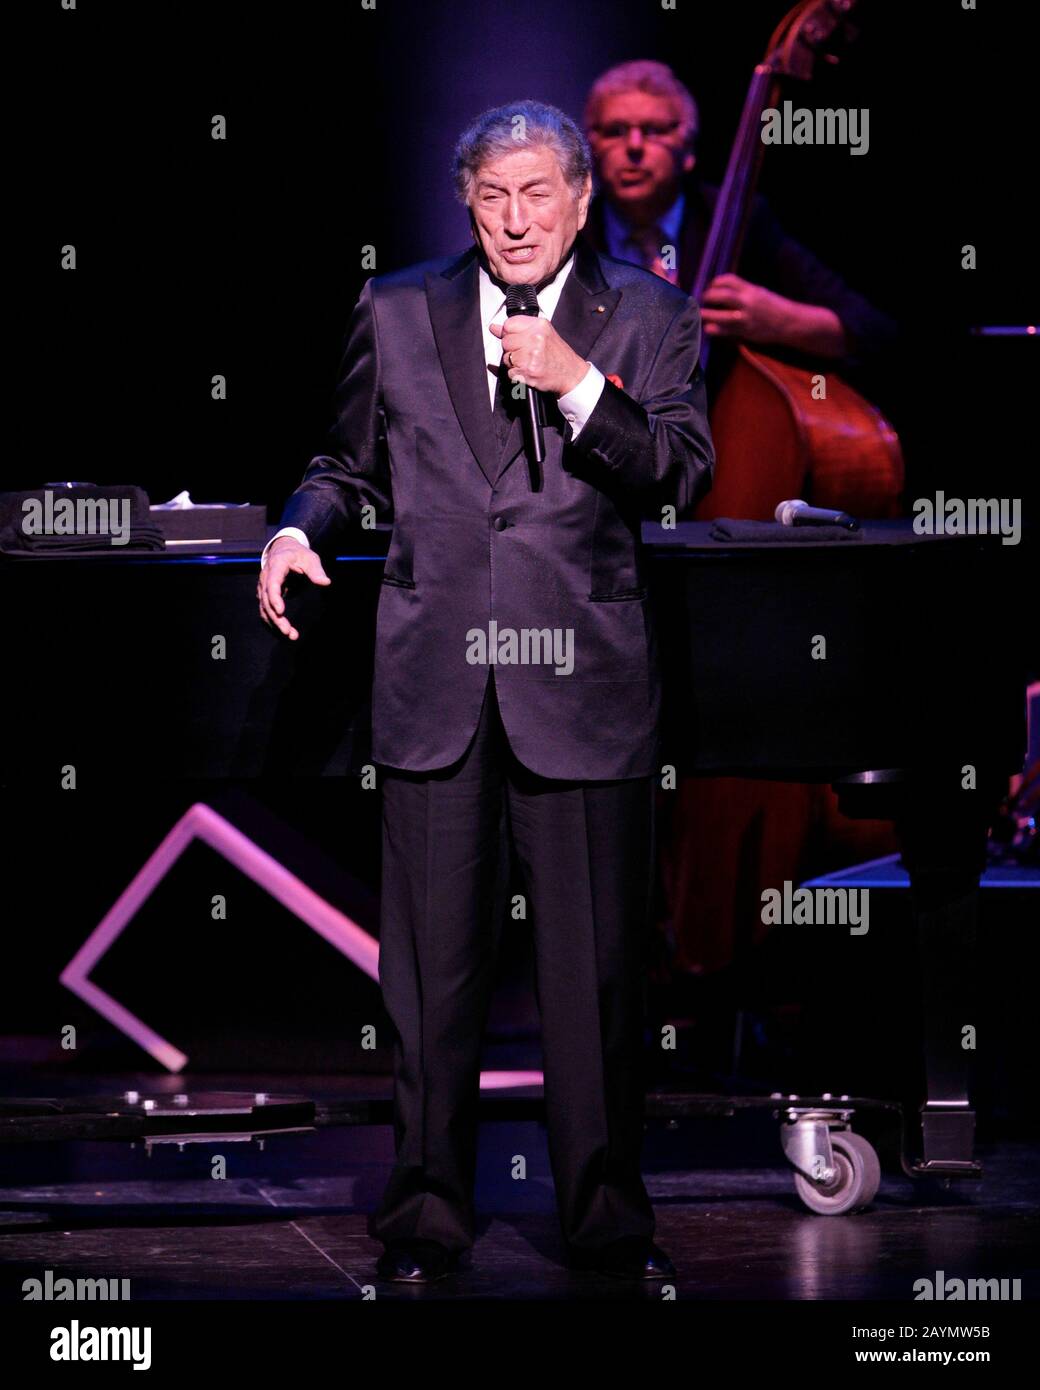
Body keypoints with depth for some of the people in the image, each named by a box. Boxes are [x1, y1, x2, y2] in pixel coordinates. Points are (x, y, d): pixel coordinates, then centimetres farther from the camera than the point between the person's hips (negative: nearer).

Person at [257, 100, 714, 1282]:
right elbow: (354, 464, 18)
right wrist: (299, 526, -2)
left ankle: (605, 1217, 14)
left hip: (582, 683, -1)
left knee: (596, 965, 3)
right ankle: (426, 1215, 14)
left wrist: (578, 386, -16)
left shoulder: (646, 317, 6)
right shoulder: (397, 312, 11)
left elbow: (682, 473, -5)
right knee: (431, 963, 4)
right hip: (434, 680, 1)